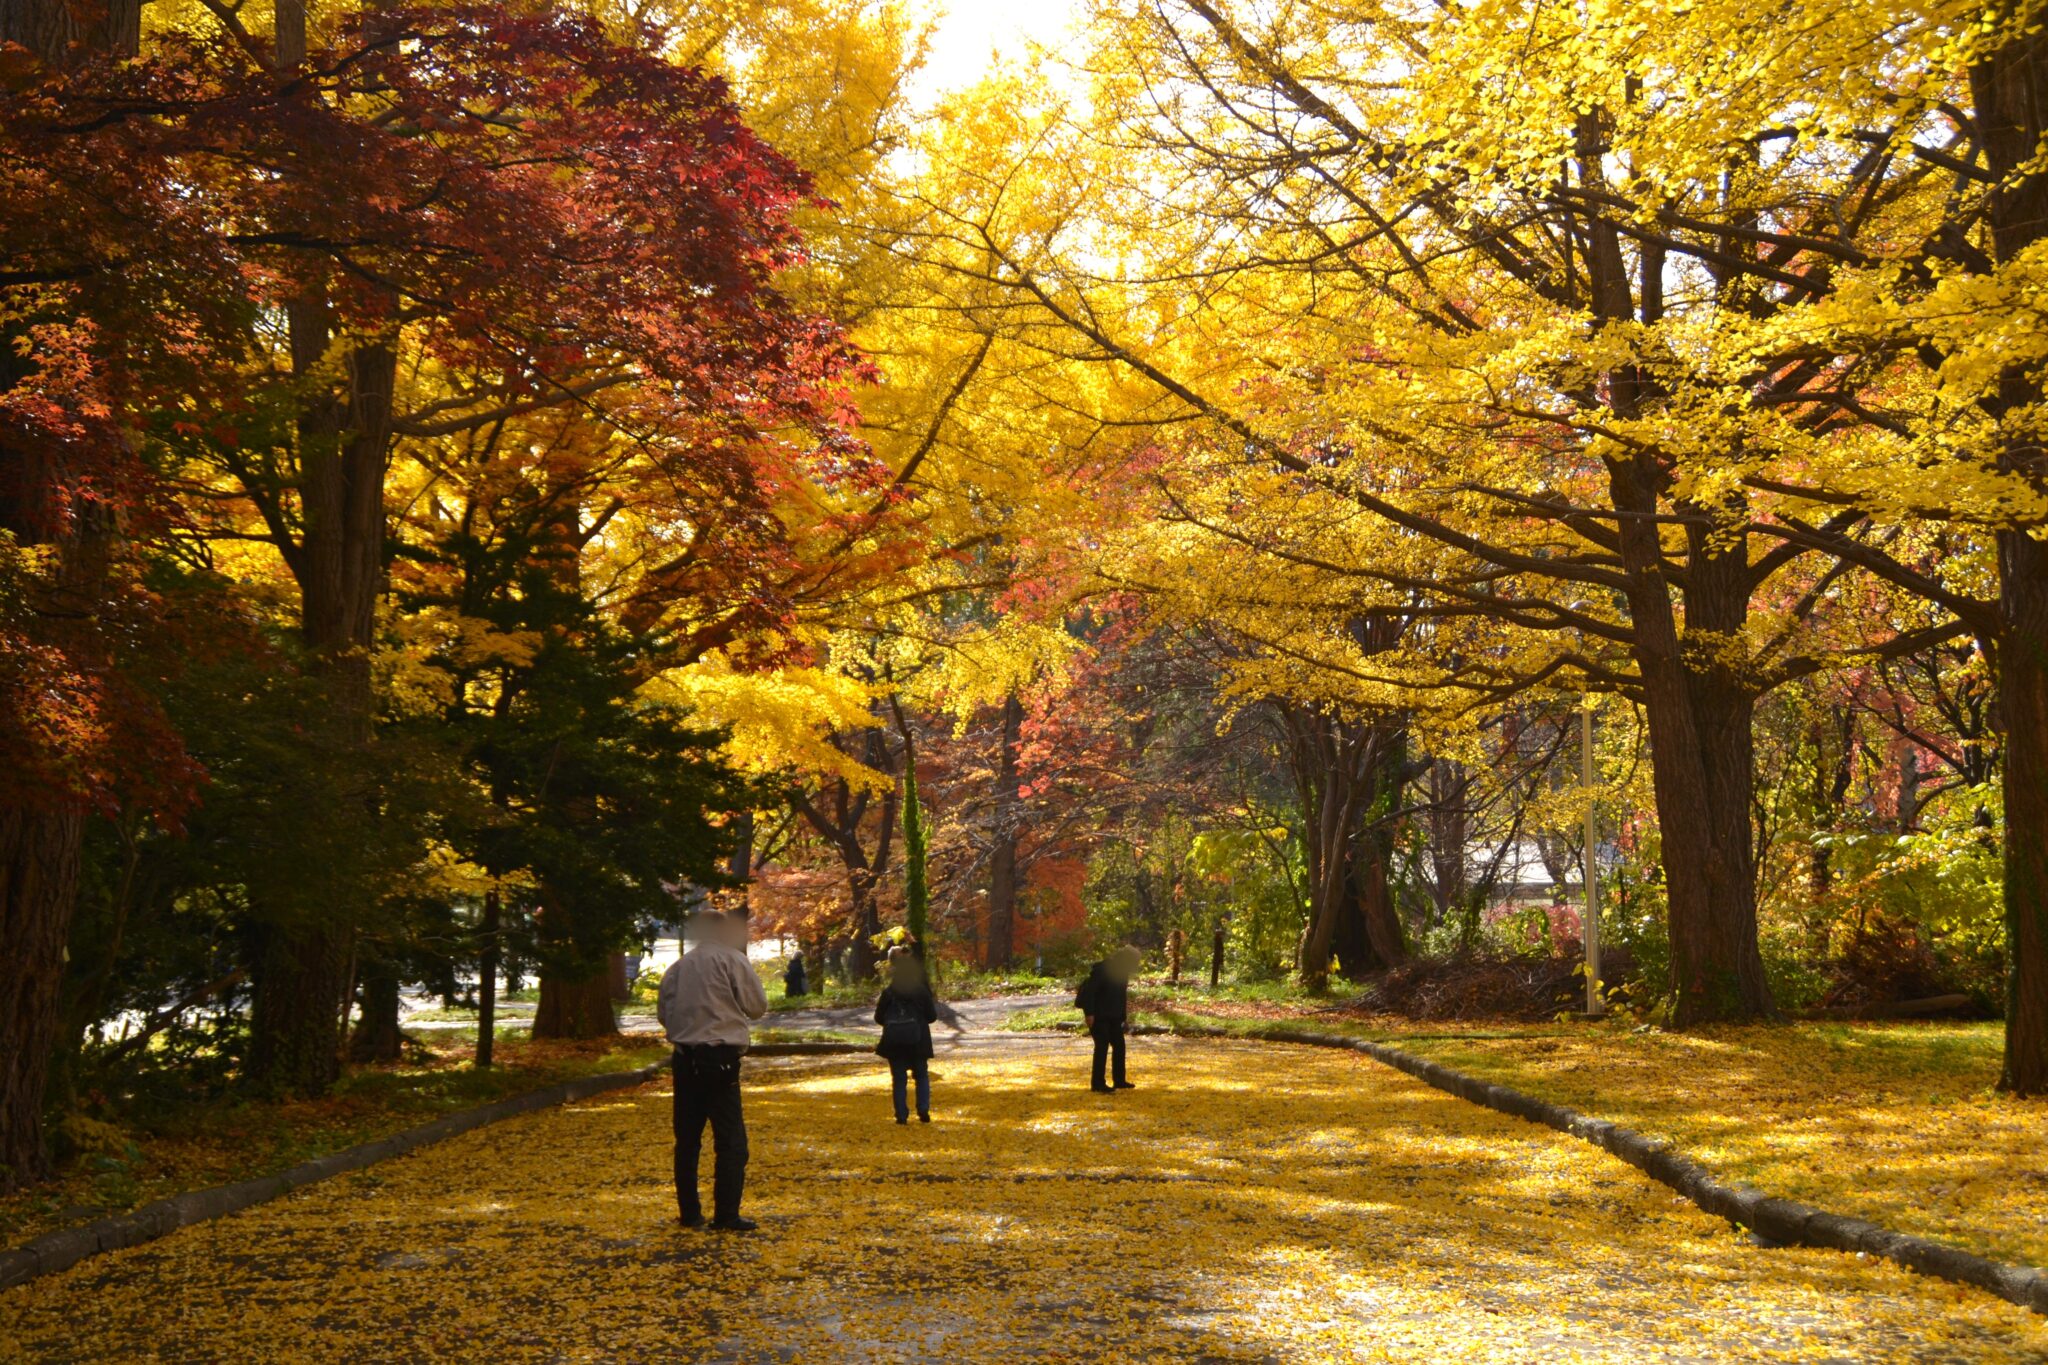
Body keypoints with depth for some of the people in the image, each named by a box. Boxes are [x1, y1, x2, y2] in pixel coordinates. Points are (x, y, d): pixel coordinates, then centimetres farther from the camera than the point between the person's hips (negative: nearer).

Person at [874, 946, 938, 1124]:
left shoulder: (888, 992, -5)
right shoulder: (921, 990, -6)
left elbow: (879, 1017, 0)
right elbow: (932, 1016, -2)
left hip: (894, 1041, 0)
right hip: (917, 1041, 0)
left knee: (899, 1079, 6)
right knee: (922, 1076, 15)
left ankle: (902, 1115, 2)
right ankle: (923, 1111, 5)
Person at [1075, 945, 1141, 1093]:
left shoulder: (1122, 972, 7)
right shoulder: (1102, 969, -20)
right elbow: (1089, 991, -24)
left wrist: (1124, 1017, 17)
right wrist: (1089, 1013, -28)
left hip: (1112, 1014, 9)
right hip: (1097, 1014, -9)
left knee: (1119, 1044, 7)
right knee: (1102, 1045, -13)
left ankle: (1119, 1080, 16)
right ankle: (1097, 1084, -10)